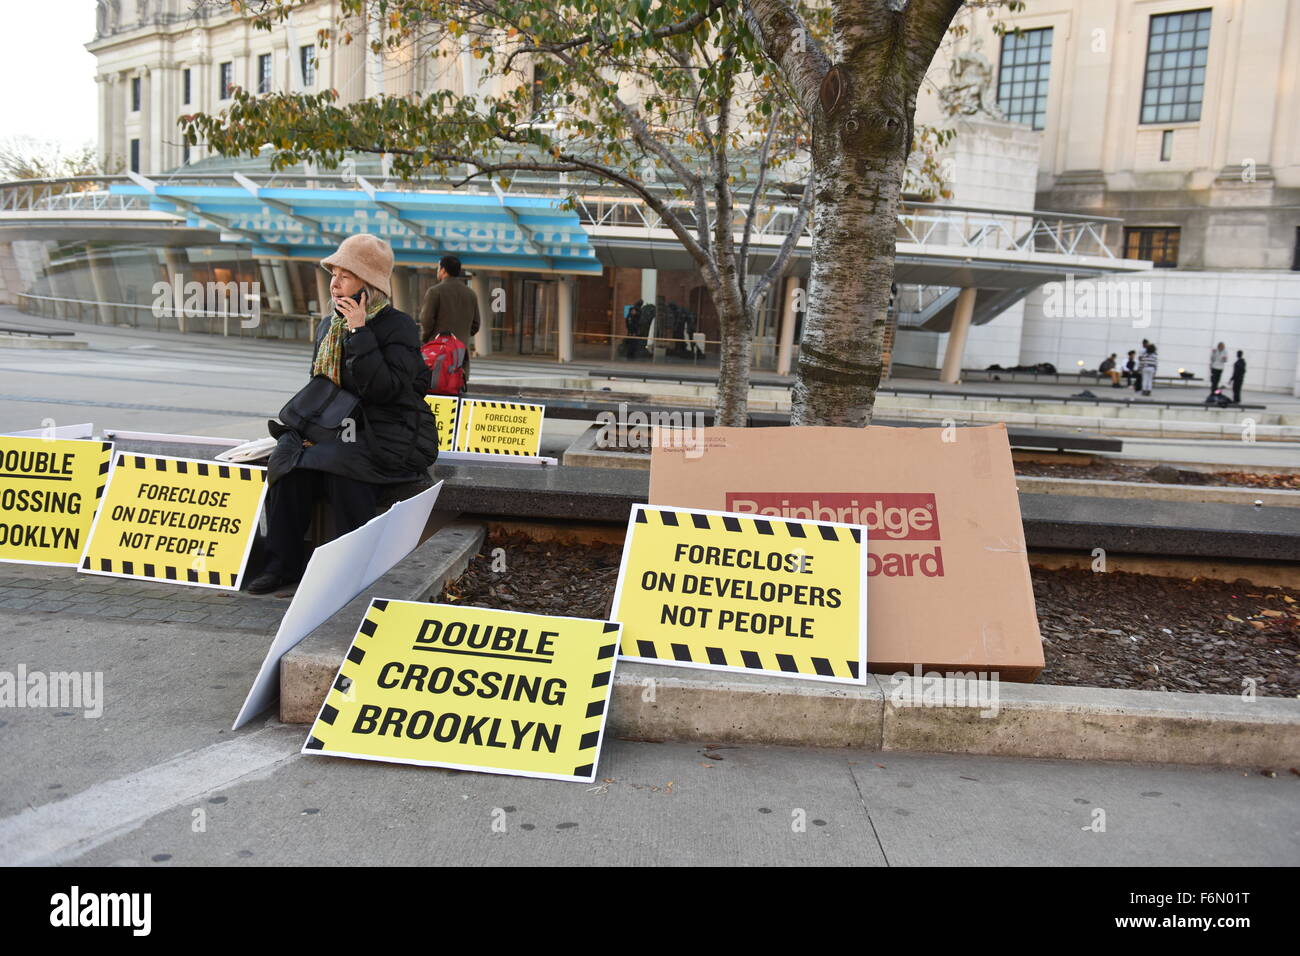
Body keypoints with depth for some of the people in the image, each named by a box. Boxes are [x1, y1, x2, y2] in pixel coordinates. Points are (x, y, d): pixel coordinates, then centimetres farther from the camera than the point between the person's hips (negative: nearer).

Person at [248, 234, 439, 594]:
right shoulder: (328, 325, 14)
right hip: (341, 428, 6)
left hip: (392, 436, -6)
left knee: (340, 462, -33)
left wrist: (359, 333, -22)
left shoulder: (399, 326, -8)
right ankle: (283, 562, -11)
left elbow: (385, 389, -22)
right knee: (289, 455, -19)